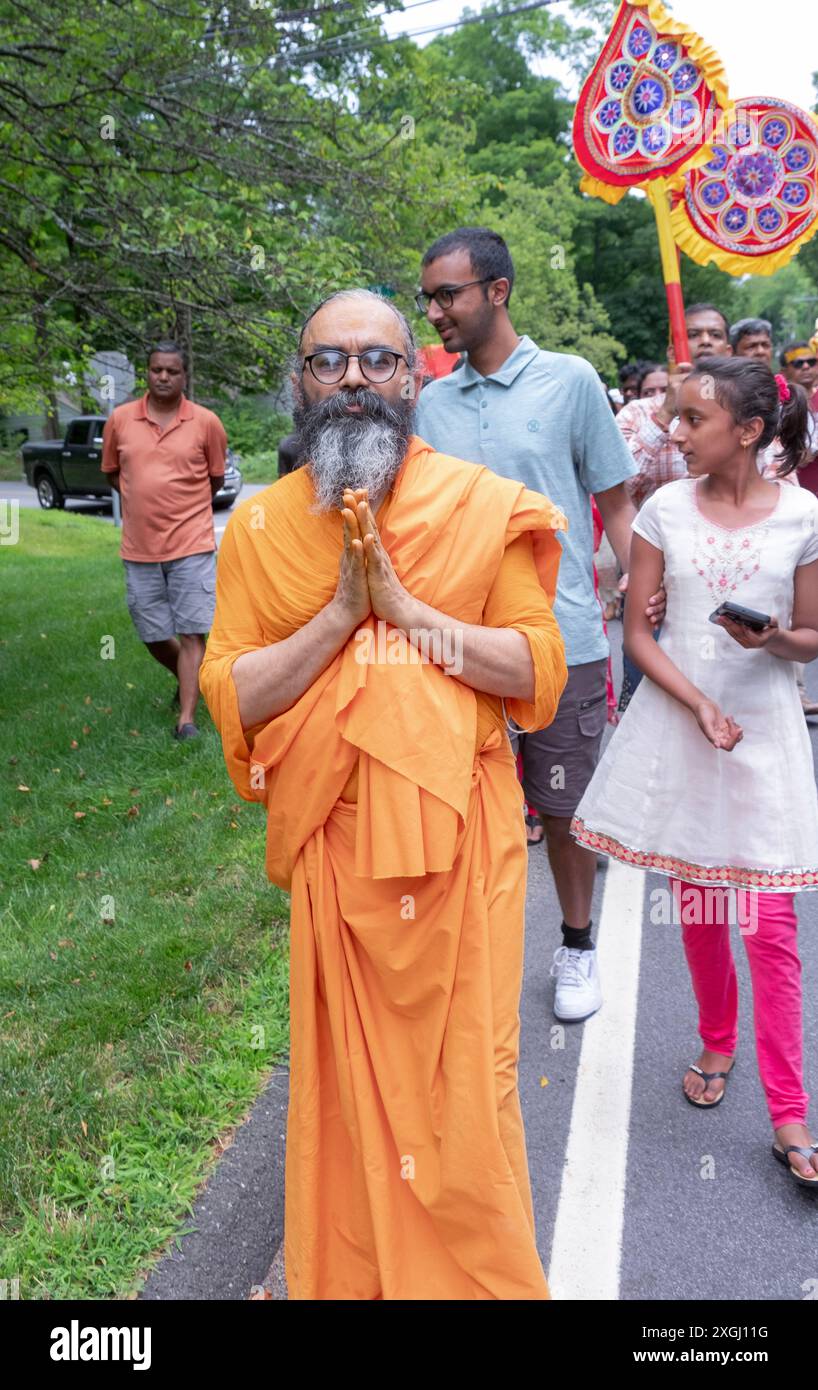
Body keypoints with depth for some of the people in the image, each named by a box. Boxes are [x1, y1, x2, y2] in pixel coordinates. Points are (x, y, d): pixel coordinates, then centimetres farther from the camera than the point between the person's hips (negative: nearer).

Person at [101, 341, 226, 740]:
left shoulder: (206, 422, -2)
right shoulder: (119, 419, 3)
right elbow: (112, 472, 16)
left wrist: (182, 507, 10)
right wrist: (146, 502, 9)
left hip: (192, 545, -3)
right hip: (139, 548, 3)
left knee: (191, 633, -5)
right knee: (153, 636, 11)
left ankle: (186, 719, -1)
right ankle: (187, 680, 40)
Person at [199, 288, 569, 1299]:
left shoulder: (484, 506, -2)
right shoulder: (260, 523, 2)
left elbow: (542, 672, -7)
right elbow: (230, 697, -4)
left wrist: (401, 603, -16)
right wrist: (341, 612, -16)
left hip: (458, 832, -1)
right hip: (334, 834, 1)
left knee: (462, 1066, 8)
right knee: (346, 1066, 14)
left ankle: (480, 1273, 34)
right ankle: (349, 1270, 39)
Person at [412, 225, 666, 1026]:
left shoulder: (570, 381, -1)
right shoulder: (430, 403, 7)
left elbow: (615, 502, 3)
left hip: (562, 638, -3)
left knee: (564, 809, 9)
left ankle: (578, 947, 31)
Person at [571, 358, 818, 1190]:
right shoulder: (666, 508, -1)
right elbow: (637, 631, -2)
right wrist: (698, 704, -14)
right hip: (676, 718, 2)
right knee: (695, 903, 14)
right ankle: (717, 1042, 38)